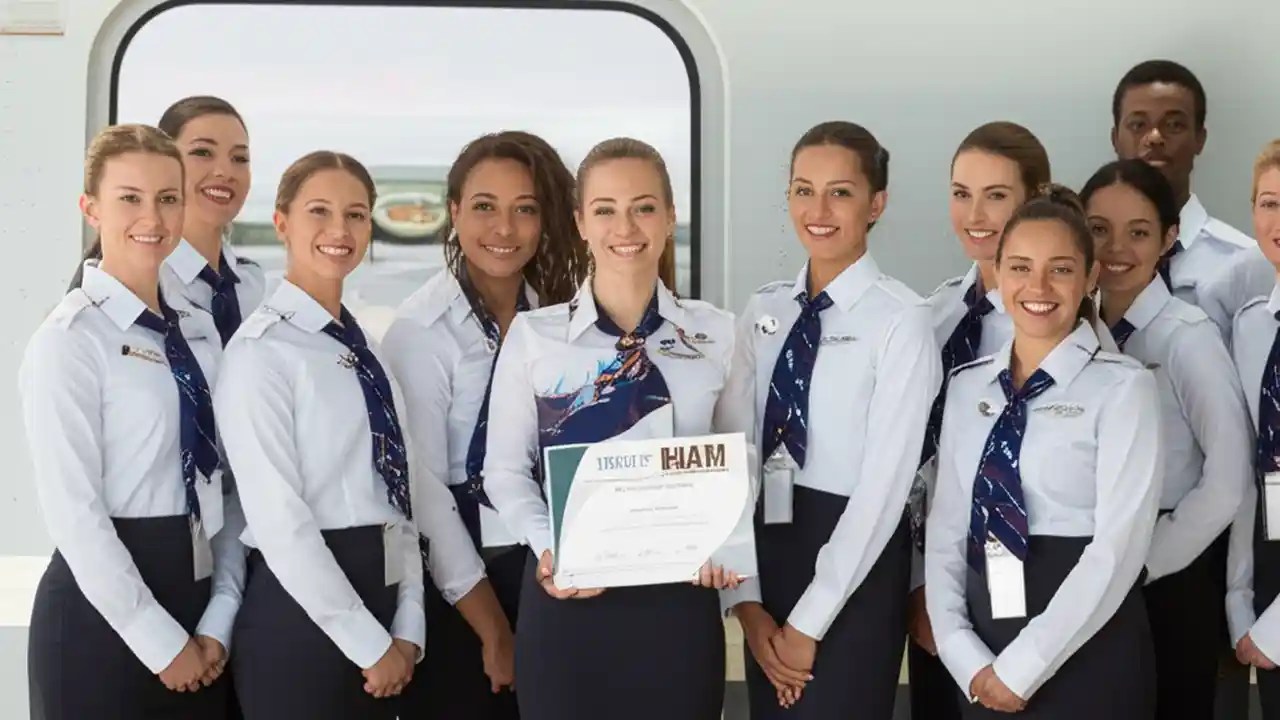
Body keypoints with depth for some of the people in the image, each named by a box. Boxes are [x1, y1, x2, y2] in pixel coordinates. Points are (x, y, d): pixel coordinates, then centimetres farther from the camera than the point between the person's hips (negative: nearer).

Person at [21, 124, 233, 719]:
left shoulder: (199, 328, 8)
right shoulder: (69, 339, -11)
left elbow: (220, 486, 7)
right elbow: (72, 512, -16)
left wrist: (217, 623, -3)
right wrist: (161, 643, -14)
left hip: (195, 595, 6)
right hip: (102, 607, -6)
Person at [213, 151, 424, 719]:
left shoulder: (363, 347, 13)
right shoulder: (262, 350, -11)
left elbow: (397, 495, 10)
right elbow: (279, 521, -17)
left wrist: (406, 629, 0)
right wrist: (371, 645, -14)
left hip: (378, 597, 7)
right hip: (300, 612, -7)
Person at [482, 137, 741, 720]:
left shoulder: (717, 334, 3)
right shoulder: (533, 334, -1)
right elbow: (505, 469, 2)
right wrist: (547, 547, -14)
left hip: (678, 594, 1)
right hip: (566, 596, -1)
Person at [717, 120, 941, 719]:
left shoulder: (901, 319, -11)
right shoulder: (763, 312, 5)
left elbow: (885, 483, -15)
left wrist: (809, 622, -14)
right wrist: (746, 601, -5)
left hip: (855, 564, -5)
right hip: (765, 547, 5)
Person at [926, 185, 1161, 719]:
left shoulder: (1122, 386, -7)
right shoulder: (966, 387, 8)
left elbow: (1120, 546, -14)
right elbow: (946, 530, 5)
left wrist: (1021, 668, -14)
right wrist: (969, 662, -6)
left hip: (1088, 655, -4)